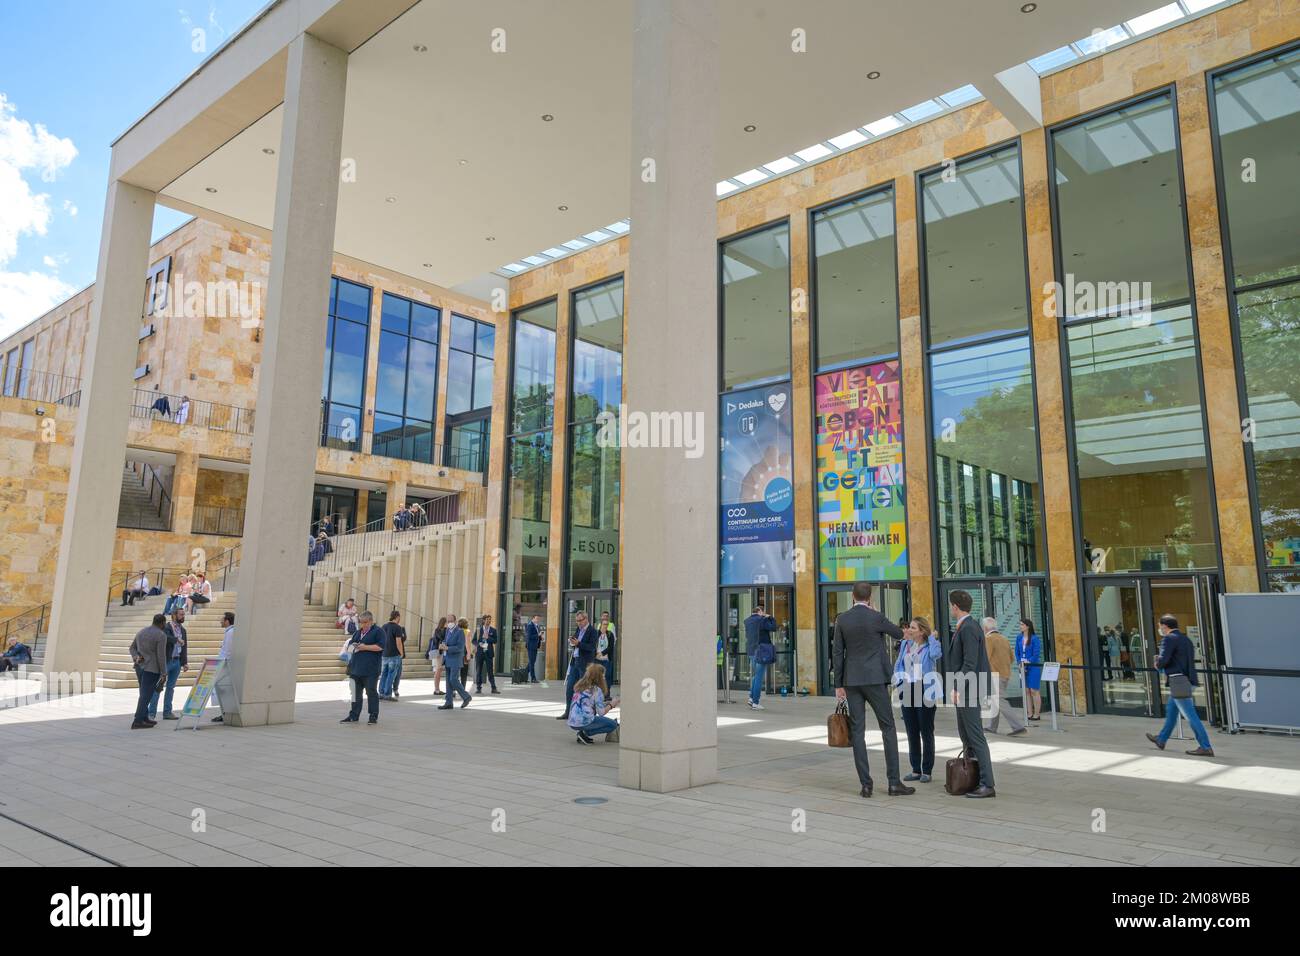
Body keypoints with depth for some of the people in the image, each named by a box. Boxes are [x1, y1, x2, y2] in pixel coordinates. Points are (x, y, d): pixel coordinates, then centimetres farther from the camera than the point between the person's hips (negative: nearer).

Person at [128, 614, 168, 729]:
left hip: (139, 666, 8)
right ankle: (137, 721, -7)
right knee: (146, 695, -5)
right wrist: (163, 673, -9)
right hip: (151, 668, -8)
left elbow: (132, 648, 12)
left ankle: (144, 718, 20)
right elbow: (161, 655, -16)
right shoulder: (161, 635, -14)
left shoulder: (140, 631, 10)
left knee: (145, 694, 16)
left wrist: (136, 657, -4)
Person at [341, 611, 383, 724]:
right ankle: (354, 716, 19)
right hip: (356, 667, 7)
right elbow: (351, 643, 28)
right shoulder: (358, 632, 19)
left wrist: (365, 647, -16)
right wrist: (353, 646, 4)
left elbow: (380, 646, -14)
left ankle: (374, 716, 5)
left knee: (371, 692, -2)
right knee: (356, 692, 11)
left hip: (370, 669, -7)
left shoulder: (378, 632, -4)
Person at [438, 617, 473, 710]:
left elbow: (460, 647, -19)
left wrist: (447, 648, -21)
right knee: (449, 680, 6)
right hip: (449, 659, 8)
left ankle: (466, 696, 4)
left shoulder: (460, 632, -15)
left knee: (453, 680, -12)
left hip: (456, 659, -8)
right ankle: (449, 703, 9)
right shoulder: (449, 629, 7)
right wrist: (443, 644, -4)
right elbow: (445, 640, 19)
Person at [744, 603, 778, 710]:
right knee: (759, 677, -3)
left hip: (751, 651, 8)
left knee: (755, 675, 20)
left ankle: (751, 698, 12)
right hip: (761, 651, -7)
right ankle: (755, 703, -1)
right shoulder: (761, 620, -12)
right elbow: (773, 627, -14)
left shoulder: (747, 621, 11)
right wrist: (770, 617, 2)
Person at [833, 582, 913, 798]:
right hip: (875, 679, -3)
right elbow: (899, 633, 10)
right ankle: (894, 782, 4)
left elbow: (837, 653, 2)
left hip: (852, 681, 3)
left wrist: (839, 684, 8)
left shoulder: (842, 619, 2)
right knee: (888, 728, 6)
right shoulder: (876, 618, -8)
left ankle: (866, 784, 4)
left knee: (857, 731, 5)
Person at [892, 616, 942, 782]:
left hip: (924, 692, -6)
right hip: (907, 692, 6)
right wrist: (899, 681, 2)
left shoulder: (930, 645, -5)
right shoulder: (905, 645, 11)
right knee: (912, 732, 10)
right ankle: (916, 770, 18)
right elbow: (898, 664, 18)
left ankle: (927, 771, 11)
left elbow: (936, 654, -28)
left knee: (926, 732, 3)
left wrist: (932, 637, -12)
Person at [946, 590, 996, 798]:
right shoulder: (963, 627, 14)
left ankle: (987, 785, -3)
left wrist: (957, 688, -21)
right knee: (965, 734, 16)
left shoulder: (968, 629, -17)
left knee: (975, 736, -7)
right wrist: (956, 687, 18)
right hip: (963, 689, 10)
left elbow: (970, 663, -23)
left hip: (969, 689, -10)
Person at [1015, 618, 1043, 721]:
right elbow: (1017, 652, 12)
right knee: (1026, 691, 7)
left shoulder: (1035, 638, -8)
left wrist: (1027, 663, -14)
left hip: (1033, 667, -6)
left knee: (1034, 690, -4)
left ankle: (1037, 714, 4)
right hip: (1023, 667, 6)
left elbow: (1036, 654, -11)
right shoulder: (1019, 638, 9)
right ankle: (1030, 713, 13)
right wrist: (1019, 663, 0)